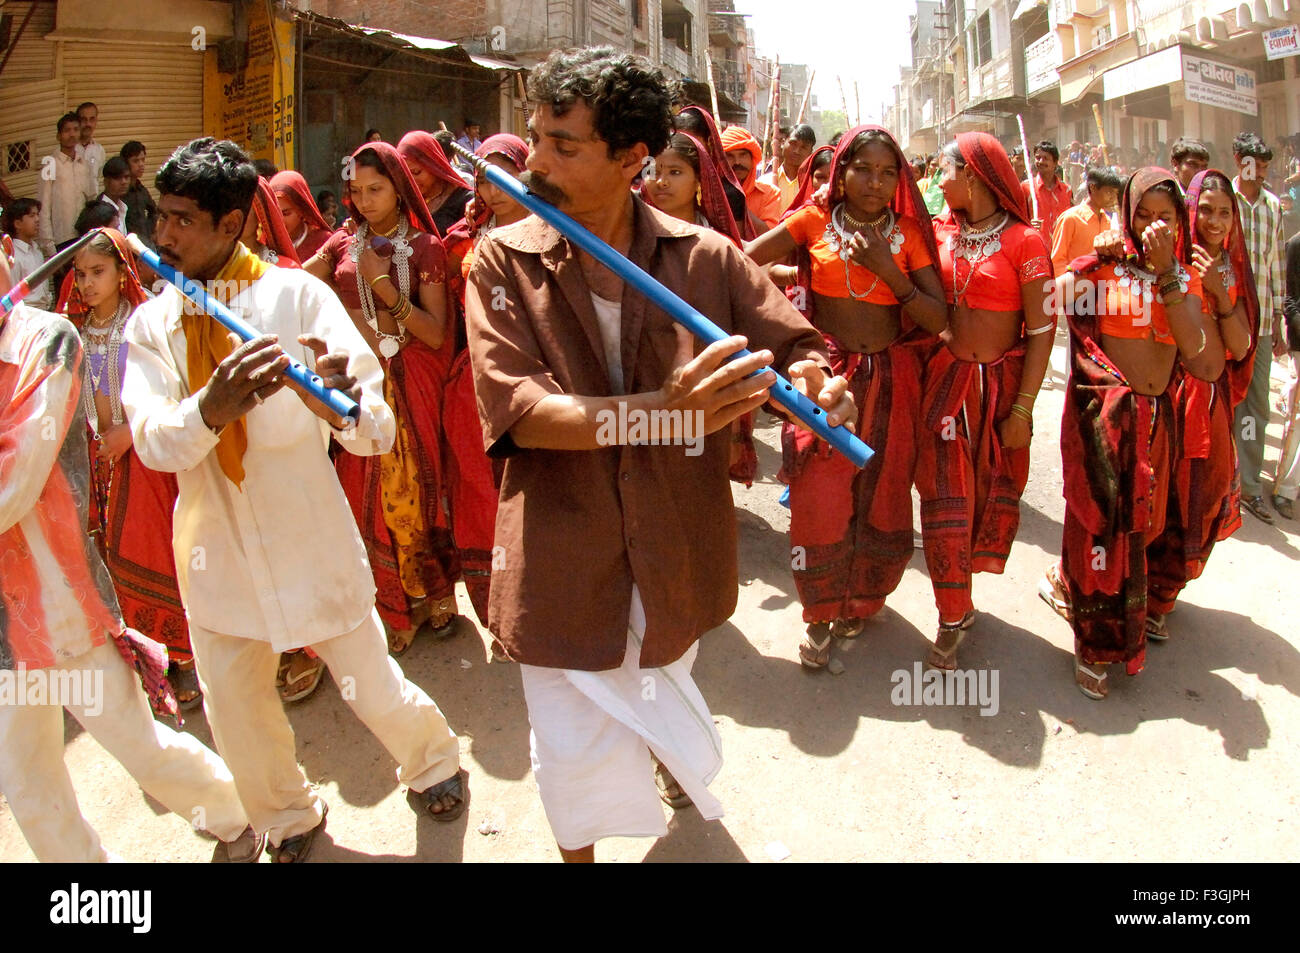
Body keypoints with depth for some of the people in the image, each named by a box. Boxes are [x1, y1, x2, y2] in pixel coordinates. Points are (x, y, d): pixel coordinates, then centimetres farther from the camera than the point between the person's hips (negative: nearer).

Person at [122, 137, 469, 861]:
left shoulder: (298, 295, -12)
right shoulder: (152, 324, -1)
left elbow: (379, 432, -20)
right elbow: (152, 443, -15)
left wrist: (341, 401, -43)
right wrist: (214, 405, -36)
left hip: (310, 537, -3)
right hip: (216, 549, 4)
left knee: (372, 687, 8)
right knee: (235, 709, 14)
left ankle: (434, 760, 42)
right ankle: (289, 820, 43)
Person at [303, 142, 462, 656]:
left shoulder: (424, 246, 2)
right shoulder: (343, 245, 10)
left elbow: (436, 334, -8)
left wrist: (383, 285, -12)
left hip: (408, 385, -2)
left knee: (409, 489, 0)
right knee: (365, 496, 4)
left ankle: (428, 597, 20)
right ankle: (387, 608, 17)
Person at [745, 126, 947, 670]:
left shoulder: (908, 233, 3)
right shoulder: (814, 222, 0)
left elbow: (938, 320, -4)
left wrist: (887, 269, -14)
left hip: (889, 383, 2)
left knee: (879, 498, 9)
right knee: (819, 501, -4)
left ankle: (859, 600, 33)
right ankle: (821, 614, 15)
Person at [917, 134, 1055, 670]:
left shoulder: (1024, 240, -7)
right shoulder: (944, 235, 5)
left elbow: (1042, 327, -9)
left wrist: (1023, 408, -12)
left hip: (1001, 382, -2)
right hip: (945, 378, 2)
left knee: (992, 493, 9)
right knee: (947, 497, 0)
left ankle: (958, 600, 30)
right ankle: (954, 616, 12)